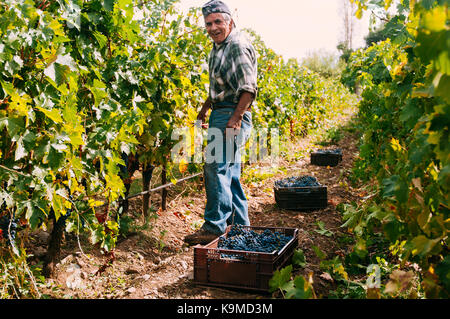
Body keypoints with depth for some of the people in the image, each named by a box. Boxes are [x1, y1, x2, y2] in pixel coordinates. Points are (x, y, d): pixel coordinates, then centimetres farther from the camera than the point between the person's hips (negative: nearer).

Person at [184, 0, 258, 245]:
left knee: (216, 169, -11)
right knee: (230, 172, 13)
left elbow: (248, 88, -20)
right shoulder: (218, 46, 18)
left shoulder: (238, 46, -13)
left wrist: (235, 119, -23)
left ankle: (214, 227, -4)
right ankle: (239, 223, 23)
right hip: (220, 113, 10)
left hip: (232, 114, -10)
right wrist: (204, 108, 28)